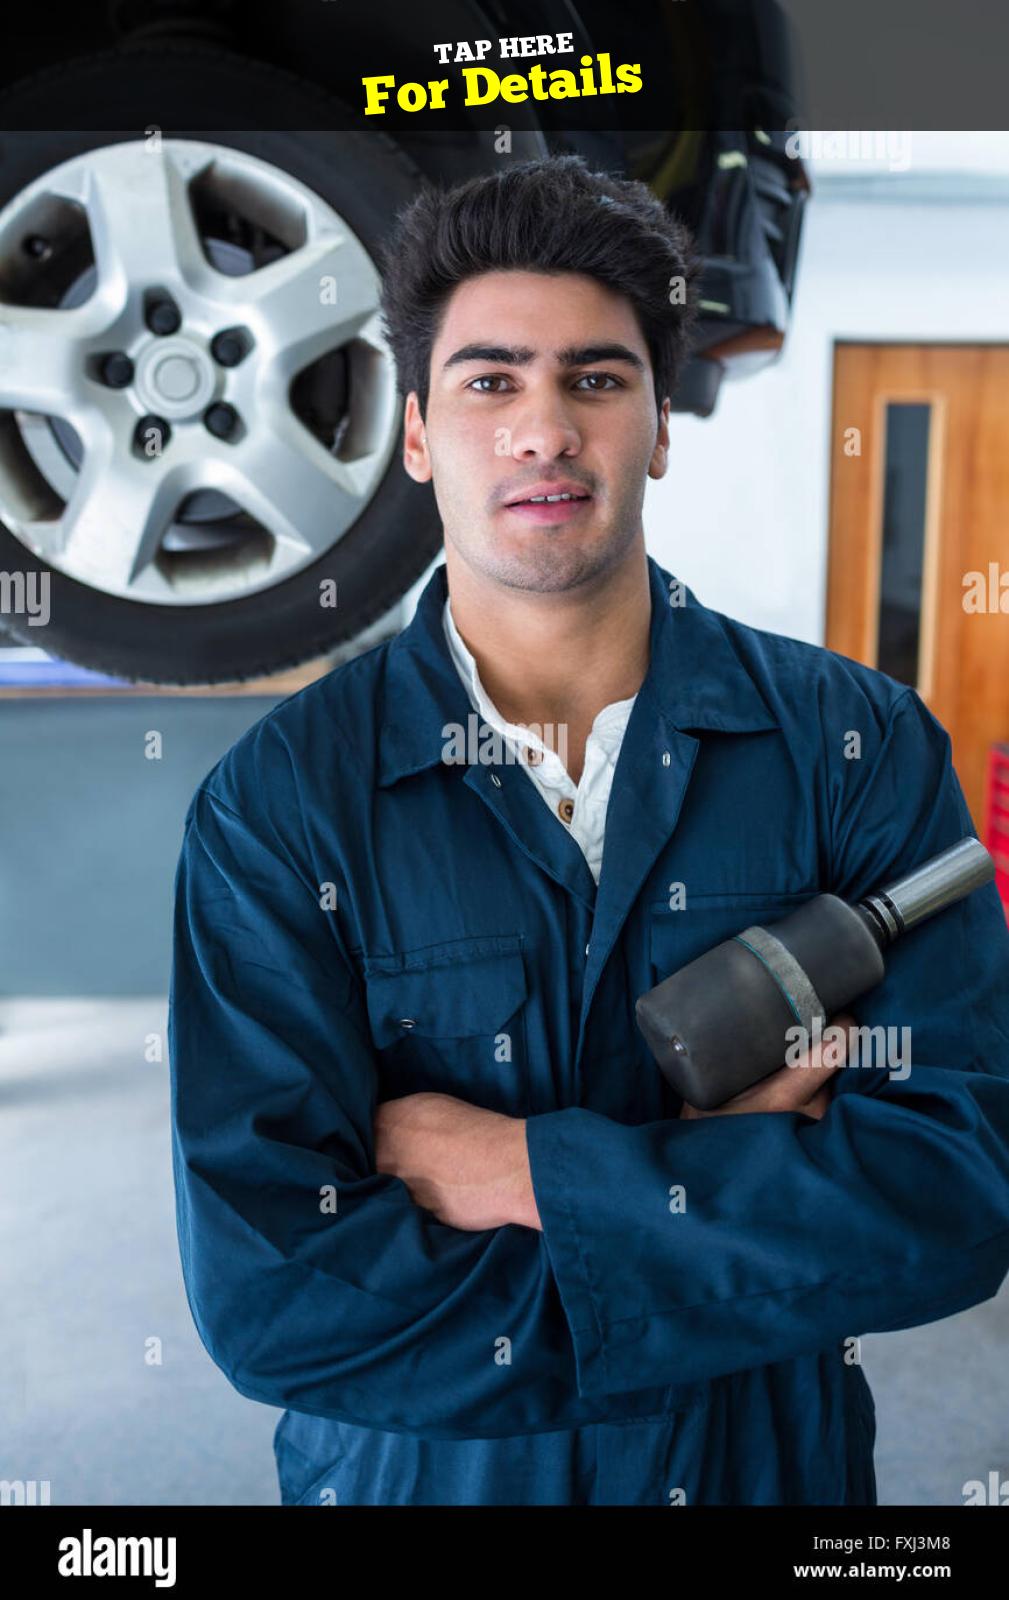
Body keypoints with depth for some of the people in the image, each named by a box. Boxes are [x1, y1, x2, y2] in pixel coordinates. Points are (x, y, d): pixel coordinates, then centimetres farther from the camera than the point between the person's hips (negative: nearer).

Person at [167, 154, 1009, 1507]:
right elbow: (262, 1295, -22)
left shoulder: (859, 745, -12)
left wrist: (523, 1170, -22)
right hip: (408, 1471, -1)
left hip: (773, 1466, 2)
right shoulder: (277, 805, -16)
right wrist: (736, 1183, -22)